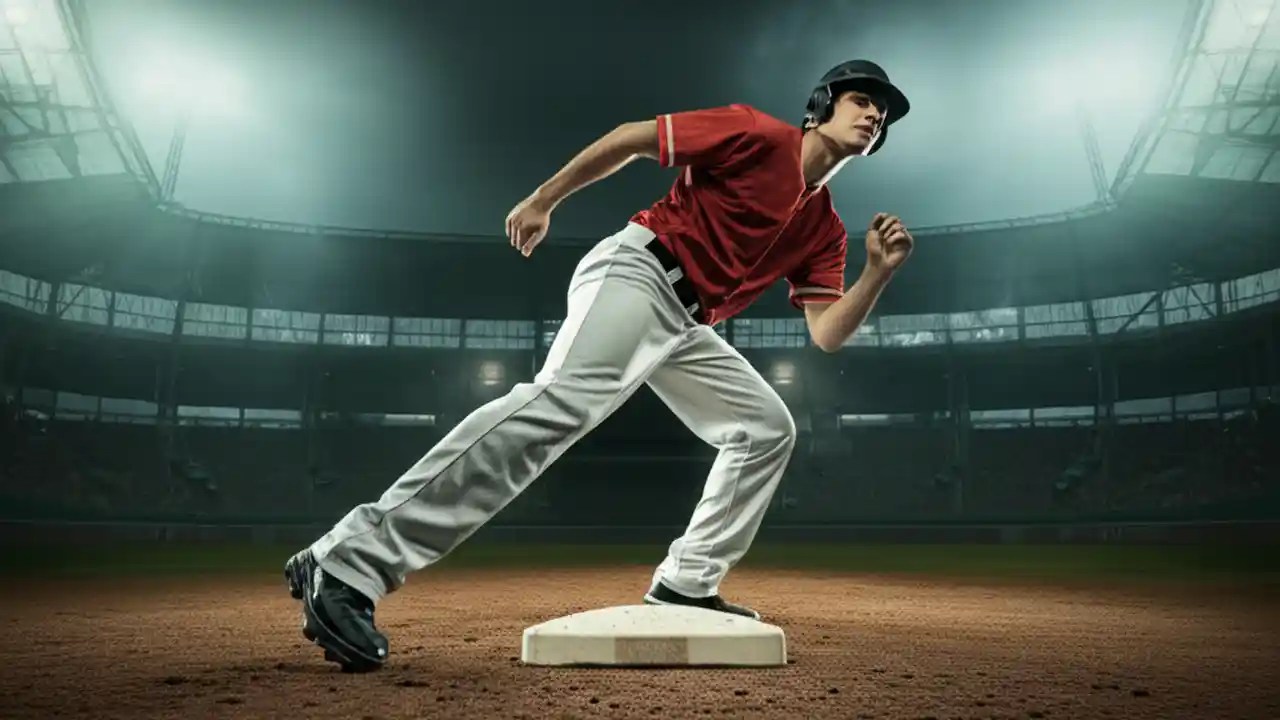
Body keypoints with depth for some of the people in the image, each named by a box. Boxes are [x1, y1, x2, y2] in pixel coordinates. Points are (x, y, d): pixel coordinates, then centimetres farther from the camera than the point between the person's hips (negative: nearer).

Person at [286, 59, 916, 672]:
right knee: (561, 403, -31)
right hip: (636, 271, -9)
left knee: (769, 428, 11)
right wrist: (542, 201, -2)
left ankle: (686, 584, 11)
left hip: (687, 325, 9)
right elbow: (630, 137, -1)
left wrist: (880, 270, -4)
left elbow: (827, 335, 10)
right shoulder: (760, 134, -2)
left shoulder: (825, 228, 17)